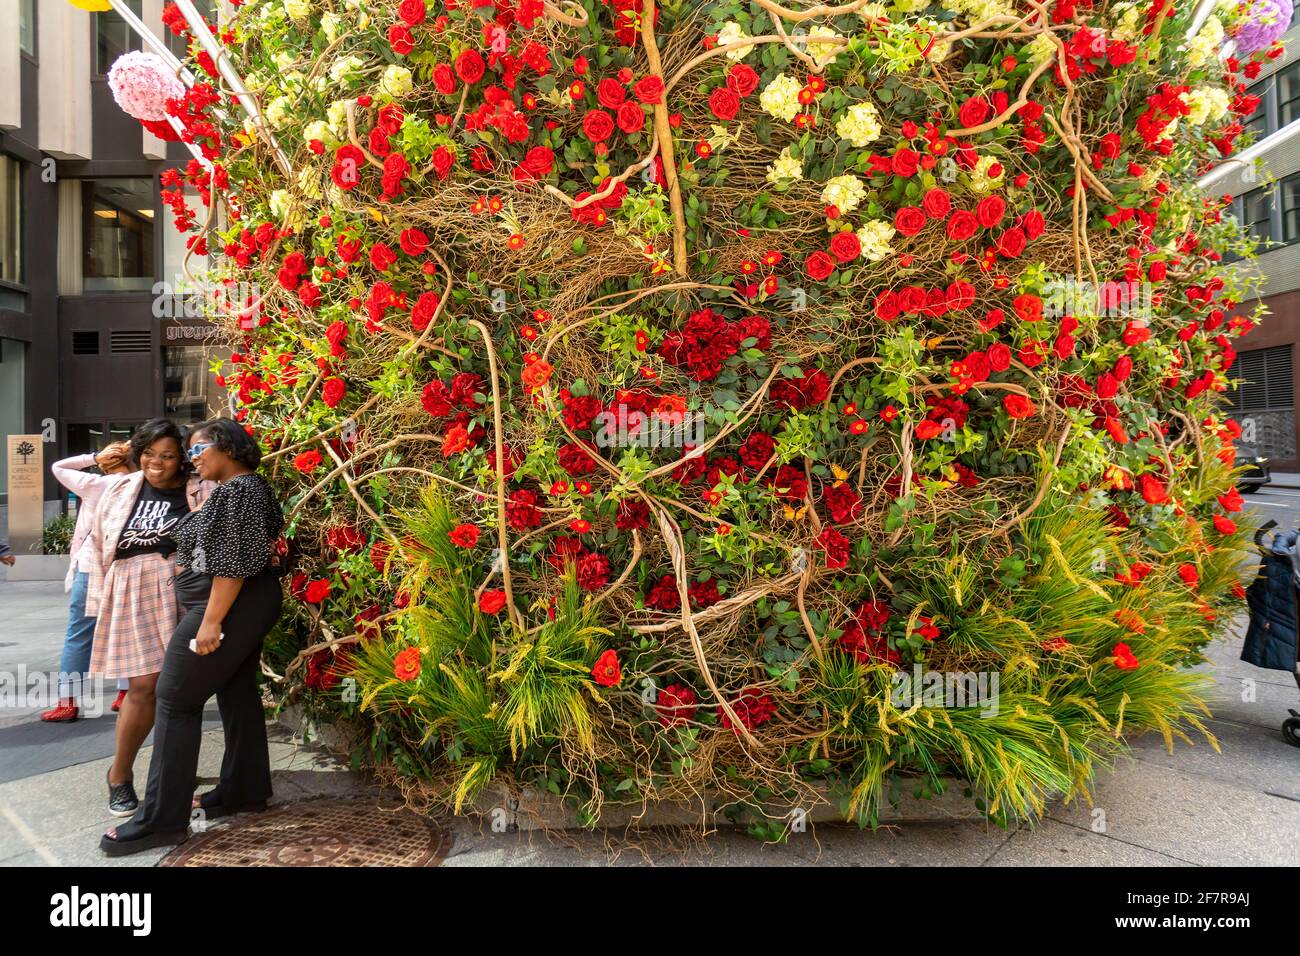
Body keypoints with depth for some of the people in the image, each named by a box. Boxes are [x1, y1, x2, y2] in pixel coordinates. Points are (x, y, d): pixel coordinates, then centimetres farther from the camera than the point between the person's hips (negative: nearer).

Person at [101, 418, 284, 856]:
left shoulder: (237, 490, -17)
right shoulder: (240, 488, 16)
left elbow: (232, 563, -23)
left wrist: (211, 621, -23)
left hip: (228, 606, -11)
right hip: (247, 605, 11)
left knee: (176, 700, -5)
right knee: (238, 694, 14)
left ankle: (161, 819, 0)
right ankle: (244, 790, 24)